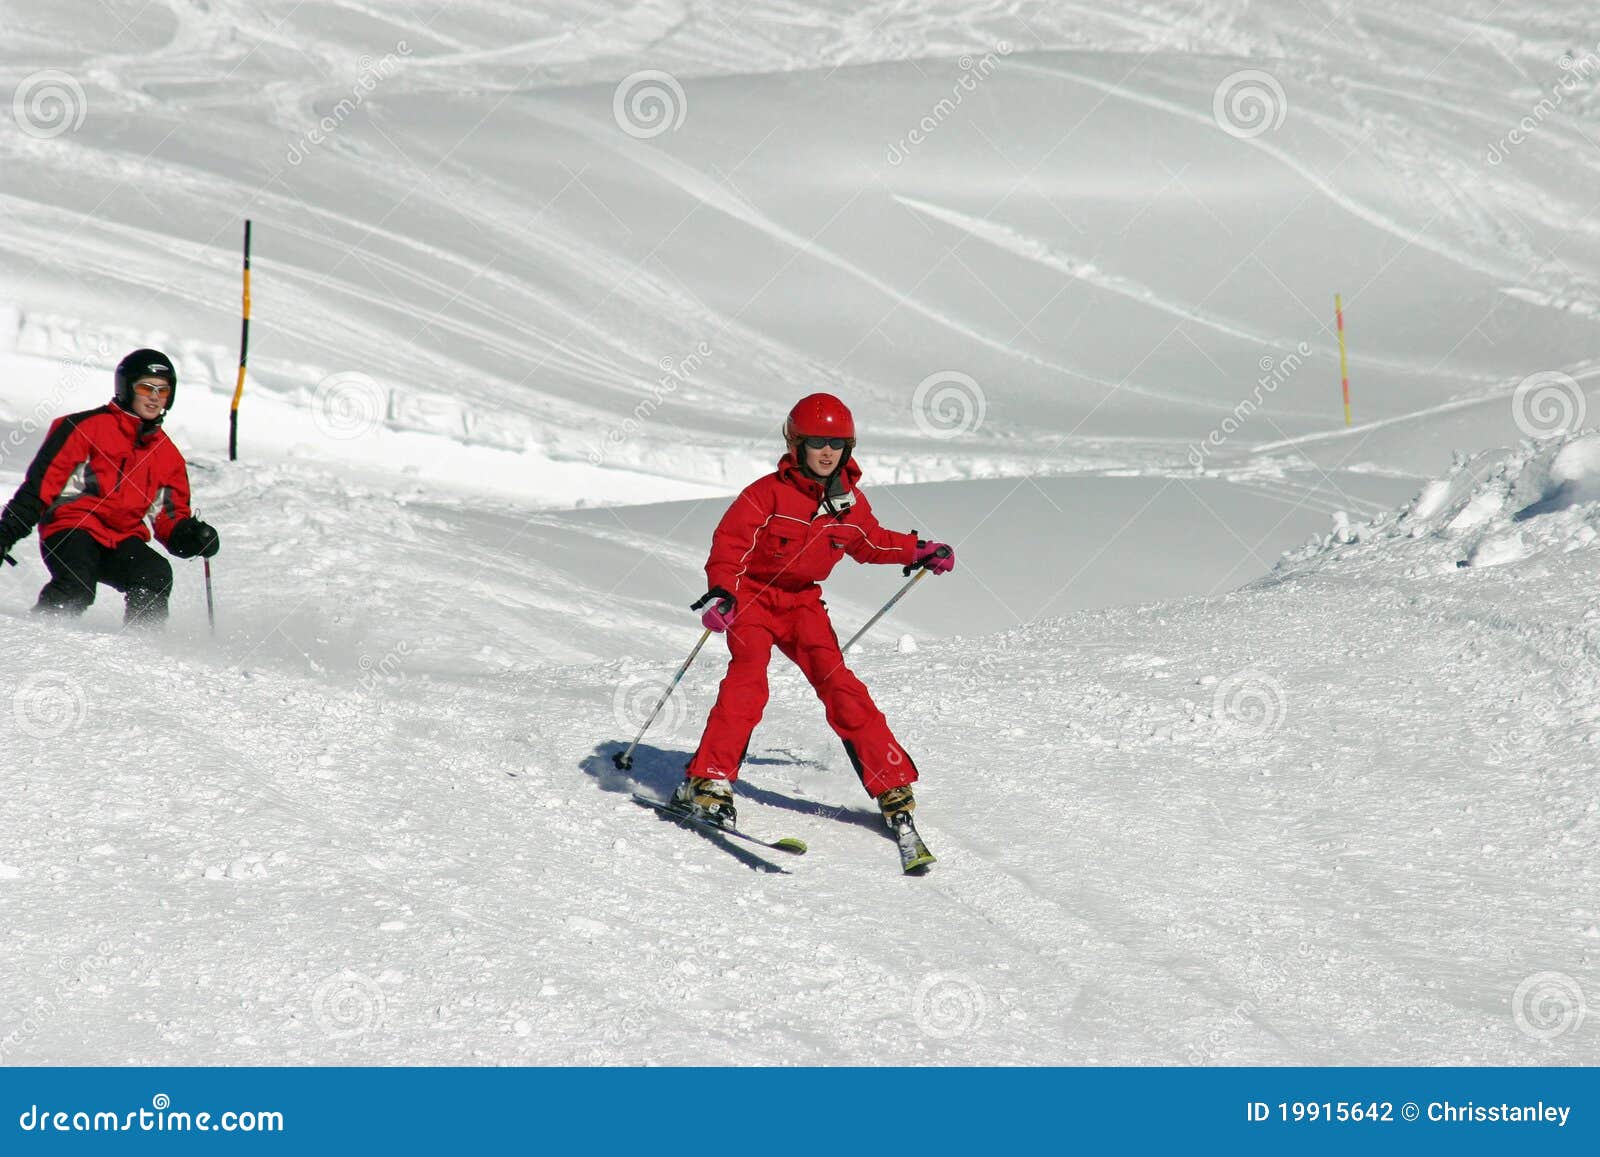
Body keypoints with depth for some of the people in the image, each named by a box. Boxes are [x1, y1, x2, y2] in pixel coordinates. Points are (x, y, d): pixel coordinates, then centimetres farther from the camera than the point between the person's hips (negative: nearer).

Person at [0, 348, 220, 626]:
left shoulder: (168, 455, 18)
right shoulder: (87, 427, -1)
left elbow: (171, 517, 20)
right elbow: (43, 479, -3)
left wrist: (191, 535, -4)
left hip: (123, 540, 5)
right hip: (72, 530, -5)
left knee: (156, 576, -25)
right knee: (75, 590, -32)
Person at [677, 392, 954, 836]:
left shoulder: (849, 502, 2)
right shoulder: (768, 494, -15)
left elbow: (870, 542, 23)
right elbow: (730, 542, -18)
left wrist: (919, 551, 20)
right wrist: (721, 591, -33)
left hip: (803, 604, 4)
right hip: (753, 598, -4)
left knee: (841, 688, -9)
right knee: (747, 682, -25)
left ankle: (893, 785, -5)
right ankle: (707, 781, -24)